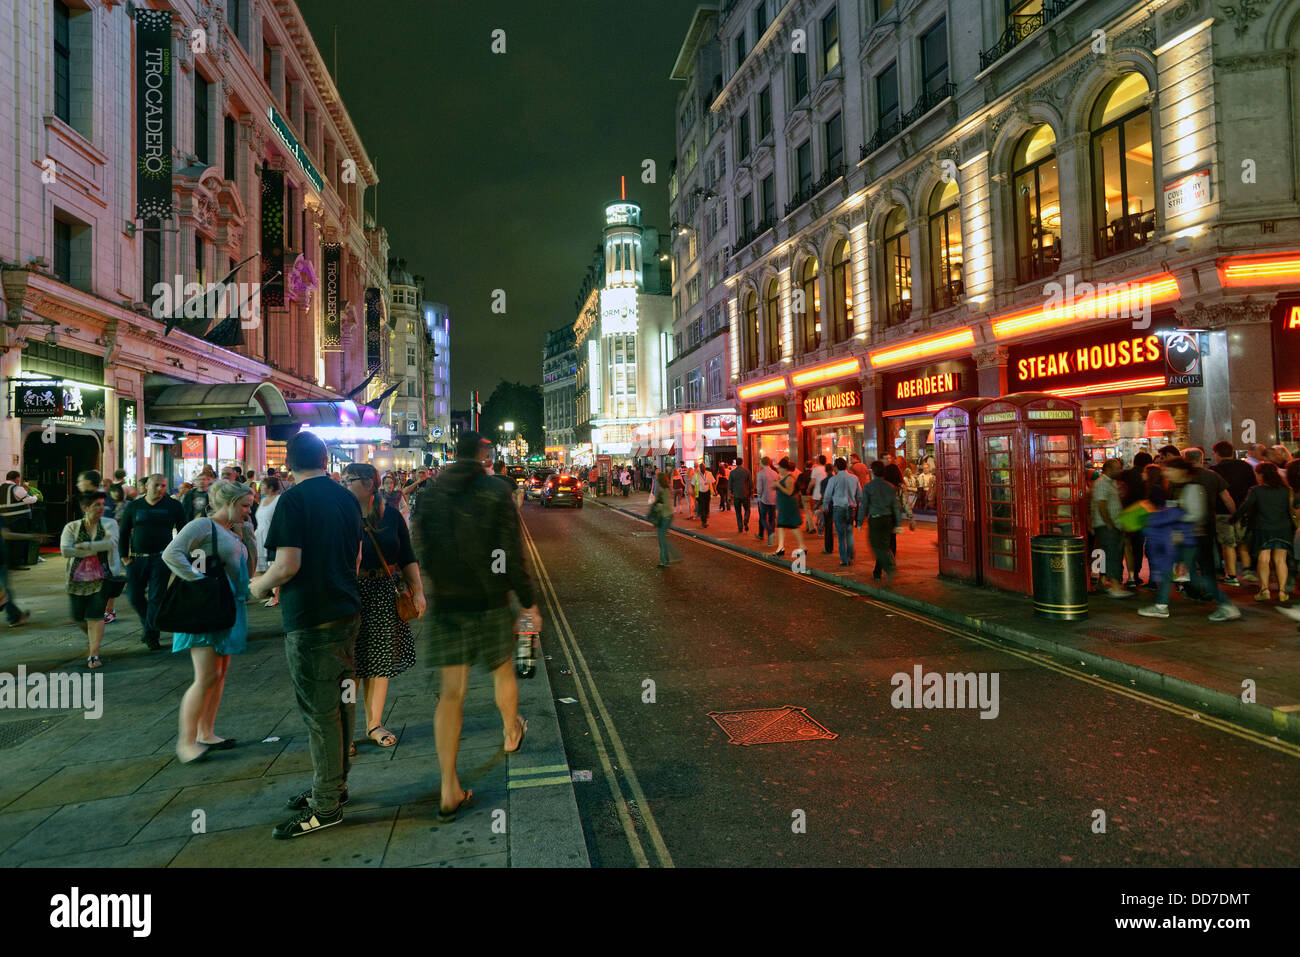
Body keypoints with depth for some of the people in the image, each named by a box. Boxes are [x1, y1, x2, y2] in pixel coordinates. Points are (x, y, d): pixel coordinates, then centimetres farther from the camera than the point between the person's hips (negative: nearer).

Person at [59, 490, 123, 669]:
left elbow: (111, 542, -17)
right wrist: (97, 548, -13)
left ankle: (94, 655, -2)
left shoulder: (109, 524, 2)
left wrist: (84, 546, -15)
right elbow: (65, 550, -10)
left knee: (95, 615, -10)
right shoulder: (72, 527, 4)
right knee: (78, 617, 5)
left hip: (101, 577, -2)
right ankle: (93, 638, 38)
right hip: (77, 578, 2)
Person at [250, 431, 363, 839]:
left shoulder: (293, 500, -14)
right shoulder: (347, 498, 8)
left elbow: (288, 565, -19)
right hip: (347, 611, 8)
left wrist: (259, 586, -1)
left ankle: (326, 806, 10)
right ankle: (335, 784, 29)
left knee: (320, 712, 0)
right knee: (341, 703, 16)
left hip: (311, 621, -8)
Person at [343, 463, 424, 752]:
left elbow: (407, 556, 8)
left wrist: (417, 591, 3)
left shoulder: (390, 514, 3)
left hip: (385, 595, 3)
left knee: (381, 661, 11)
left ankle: (374, 724, 25)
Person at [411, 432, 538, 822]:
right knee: (502, 672, 22)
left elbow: (420, 555, 7)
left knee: (452, 691, 4)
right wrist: (528, 601, -4)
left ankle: (449, 790, 3)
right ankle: (512, 734, 46)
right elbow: (512, 554, -11)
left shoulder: (429, 495, 3)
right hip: (488, 603, -3)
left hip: (444, 604, 3)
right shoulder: (495, 493, -9)